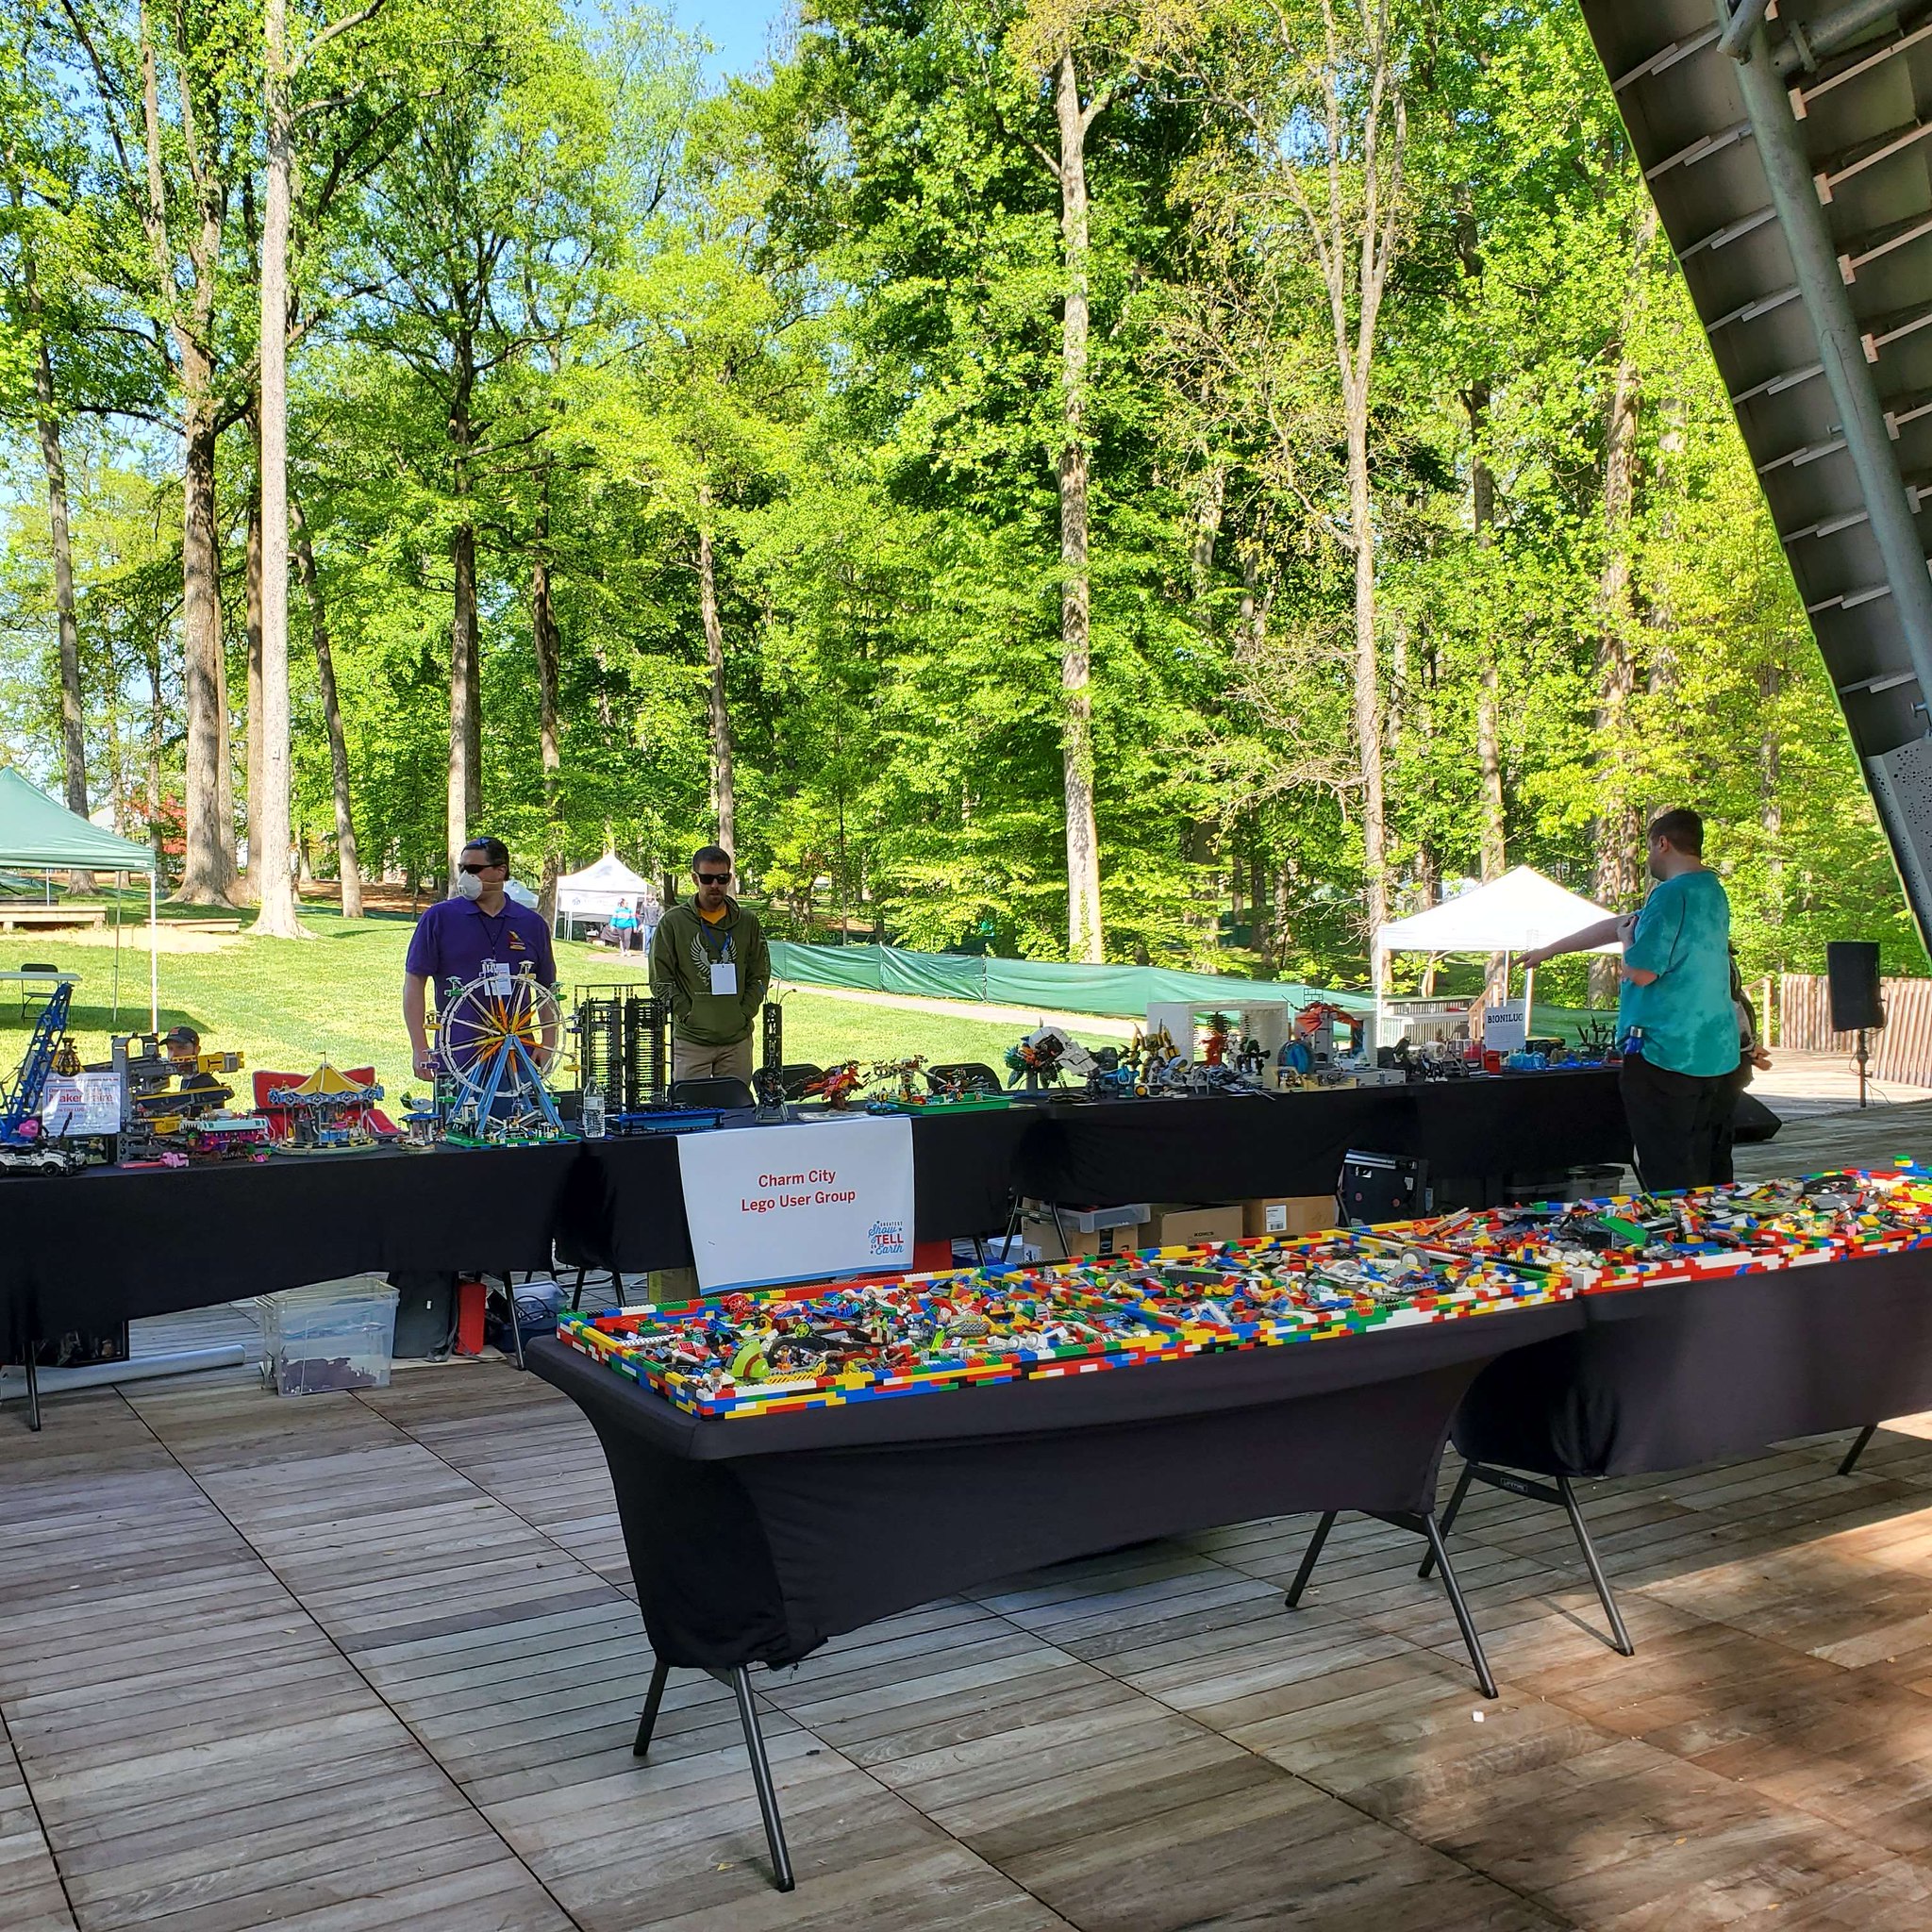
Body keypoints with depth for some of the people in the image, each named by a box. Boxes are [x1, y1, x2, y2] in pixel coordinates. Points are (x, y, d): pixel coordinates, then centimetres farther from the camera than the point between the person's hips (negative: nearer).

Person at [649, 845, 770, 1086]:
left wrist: (744, 1014, -1)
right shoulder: (672, 922, 2)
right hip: (690, 1039, -2)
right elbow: (661, 980, 0)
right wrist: (687, 1015, -8)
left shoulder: (748, 922, 8)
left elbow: (760, 975, 10)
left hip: (737, 1039, 2)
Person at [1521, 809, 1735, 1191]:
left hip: (1666, 1054, -9)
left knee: (1667, 1179, -5)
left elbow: (1640, 971, -19)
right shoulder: (1713, 892, 17)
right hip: (1716, 1056, 9)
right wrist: (1551, 950, 32)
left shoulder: (1670, 894, -14)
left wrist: (1628, 937, 3)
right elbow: (1618, 925, 25)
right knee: (1701, 1180, 13)